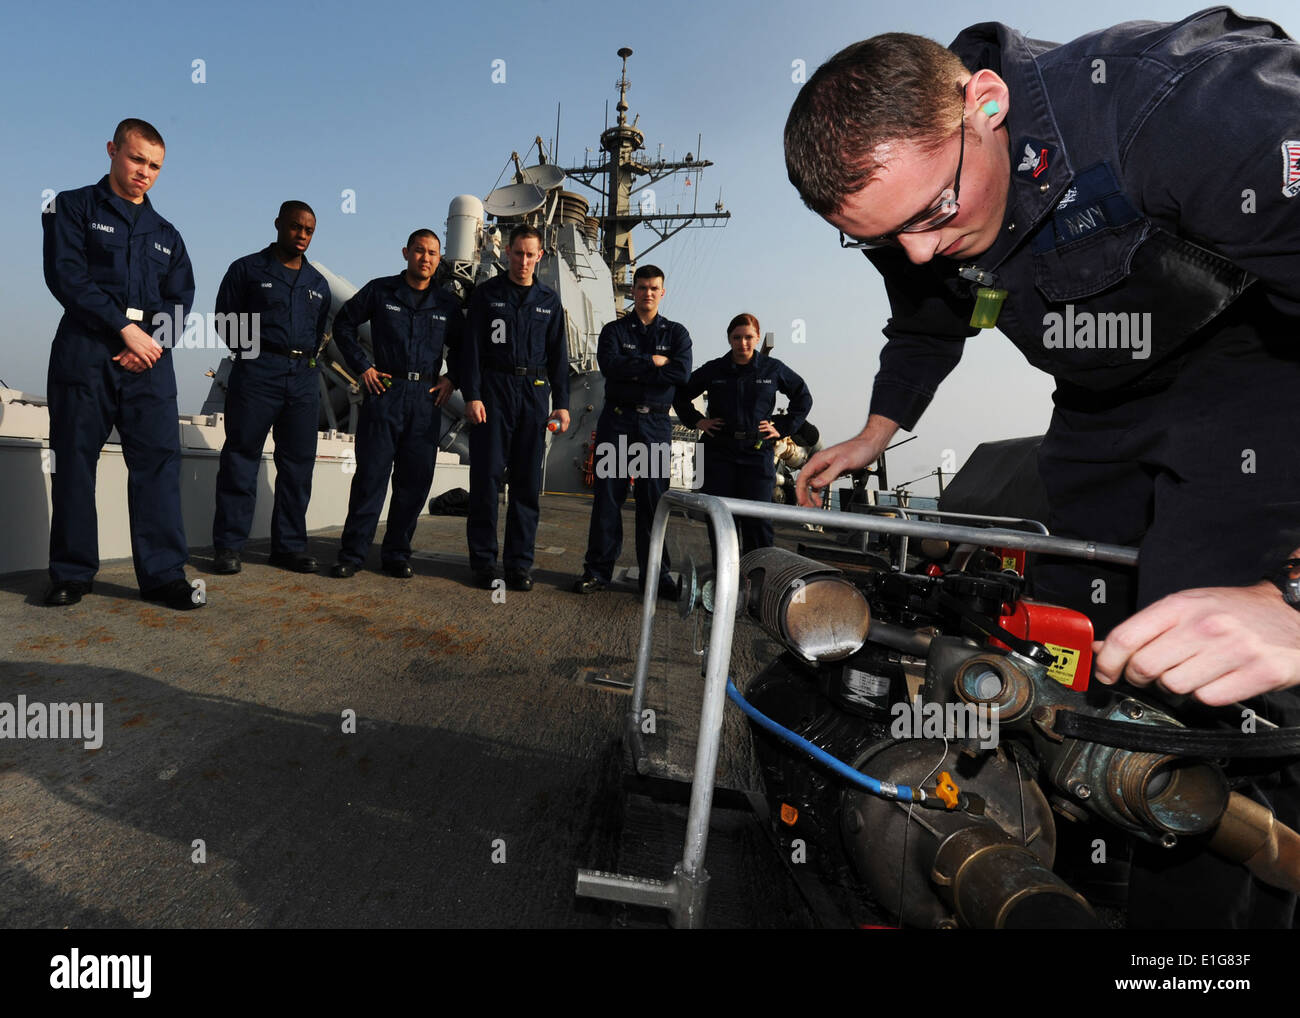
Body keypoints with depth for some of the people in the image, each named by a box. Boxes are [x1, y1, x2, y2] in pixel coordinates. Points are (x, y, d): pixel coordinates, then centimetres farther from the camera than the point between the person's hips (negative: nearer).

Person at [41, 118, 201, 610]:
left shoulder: (166, 233, 21)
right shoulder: (73, 208, 11)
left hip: (149, 358, 2)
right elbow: (66, 275, -3)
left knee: (159, 460, -6)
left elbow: (179, 299, 11)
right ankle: (72, 574, 10)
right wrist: (125, 328, -13)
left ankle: (164, 574, -5)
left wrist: (150, 342, -7)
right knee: (74, 461, 0)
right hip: (85, 353, -2)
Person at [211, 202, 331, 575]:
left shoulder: (318, 283, 19)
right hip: (257, 372, -4)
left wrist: (308, 357, 8)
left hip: (304, 377, 4)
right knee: (241, 457, -3)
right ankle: (228, 546, 2)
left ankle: (290, 546, 10)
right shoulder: (248, 269, 7)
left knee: (298, 463, 3)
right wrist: (254, 352, 0)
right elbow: (226, 319, 6)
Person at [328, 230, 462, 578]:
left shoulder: (447, 304, 12)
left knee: (415, 479, 3)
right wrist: (362, 366, 3)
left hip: (426, 398, 2)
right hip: (384, 392, -2)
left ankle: (397, 554, 14)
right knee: (371, 474, -2)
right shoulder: (380, 291, 6)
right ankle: (352, 553, 6)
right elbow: (343, 323, 13)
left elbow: (461, 348, 22)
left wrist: (451, 380, 7)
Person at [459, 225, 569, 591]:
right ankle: (483, 559, 5)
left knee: (527, 482, 1)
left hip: (534, 394, 2)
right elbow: (472, 348, 2)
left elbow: (558, 355, 13)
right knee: (486, 476, -4)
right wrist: (472, 395, -9)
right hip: (493, 390, -2)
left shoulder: (549, 300, 14)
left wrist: (561, 403, 6)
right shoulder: (487, 294, 7)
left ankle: (519, 562, 8)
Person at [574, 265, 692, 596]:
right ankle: (598, 570, 5)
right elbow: (609, 364, -9)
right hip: (617, 419, 0)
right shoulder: (614, 330, 11)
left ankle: (655, 574, 7)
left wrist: (633, 370, -8)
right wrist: (653, 362, -7)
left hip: (656, 423, 0)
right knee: (607, 494, -2)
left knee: (654, 499, 0)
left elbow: (682, 373, -6)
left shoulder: (676, 332, 13)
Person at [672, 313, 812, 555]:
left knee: (758, 520, -3)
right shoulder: (714, 370, 7)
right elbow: (680, 394, 19)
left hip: (758, 453, -1)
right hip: (719, 453, 1)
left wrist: (783, 428, 7)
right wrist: (696, 420, 6)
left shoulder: (773, 369, 5)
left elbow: (803, 397, 16)